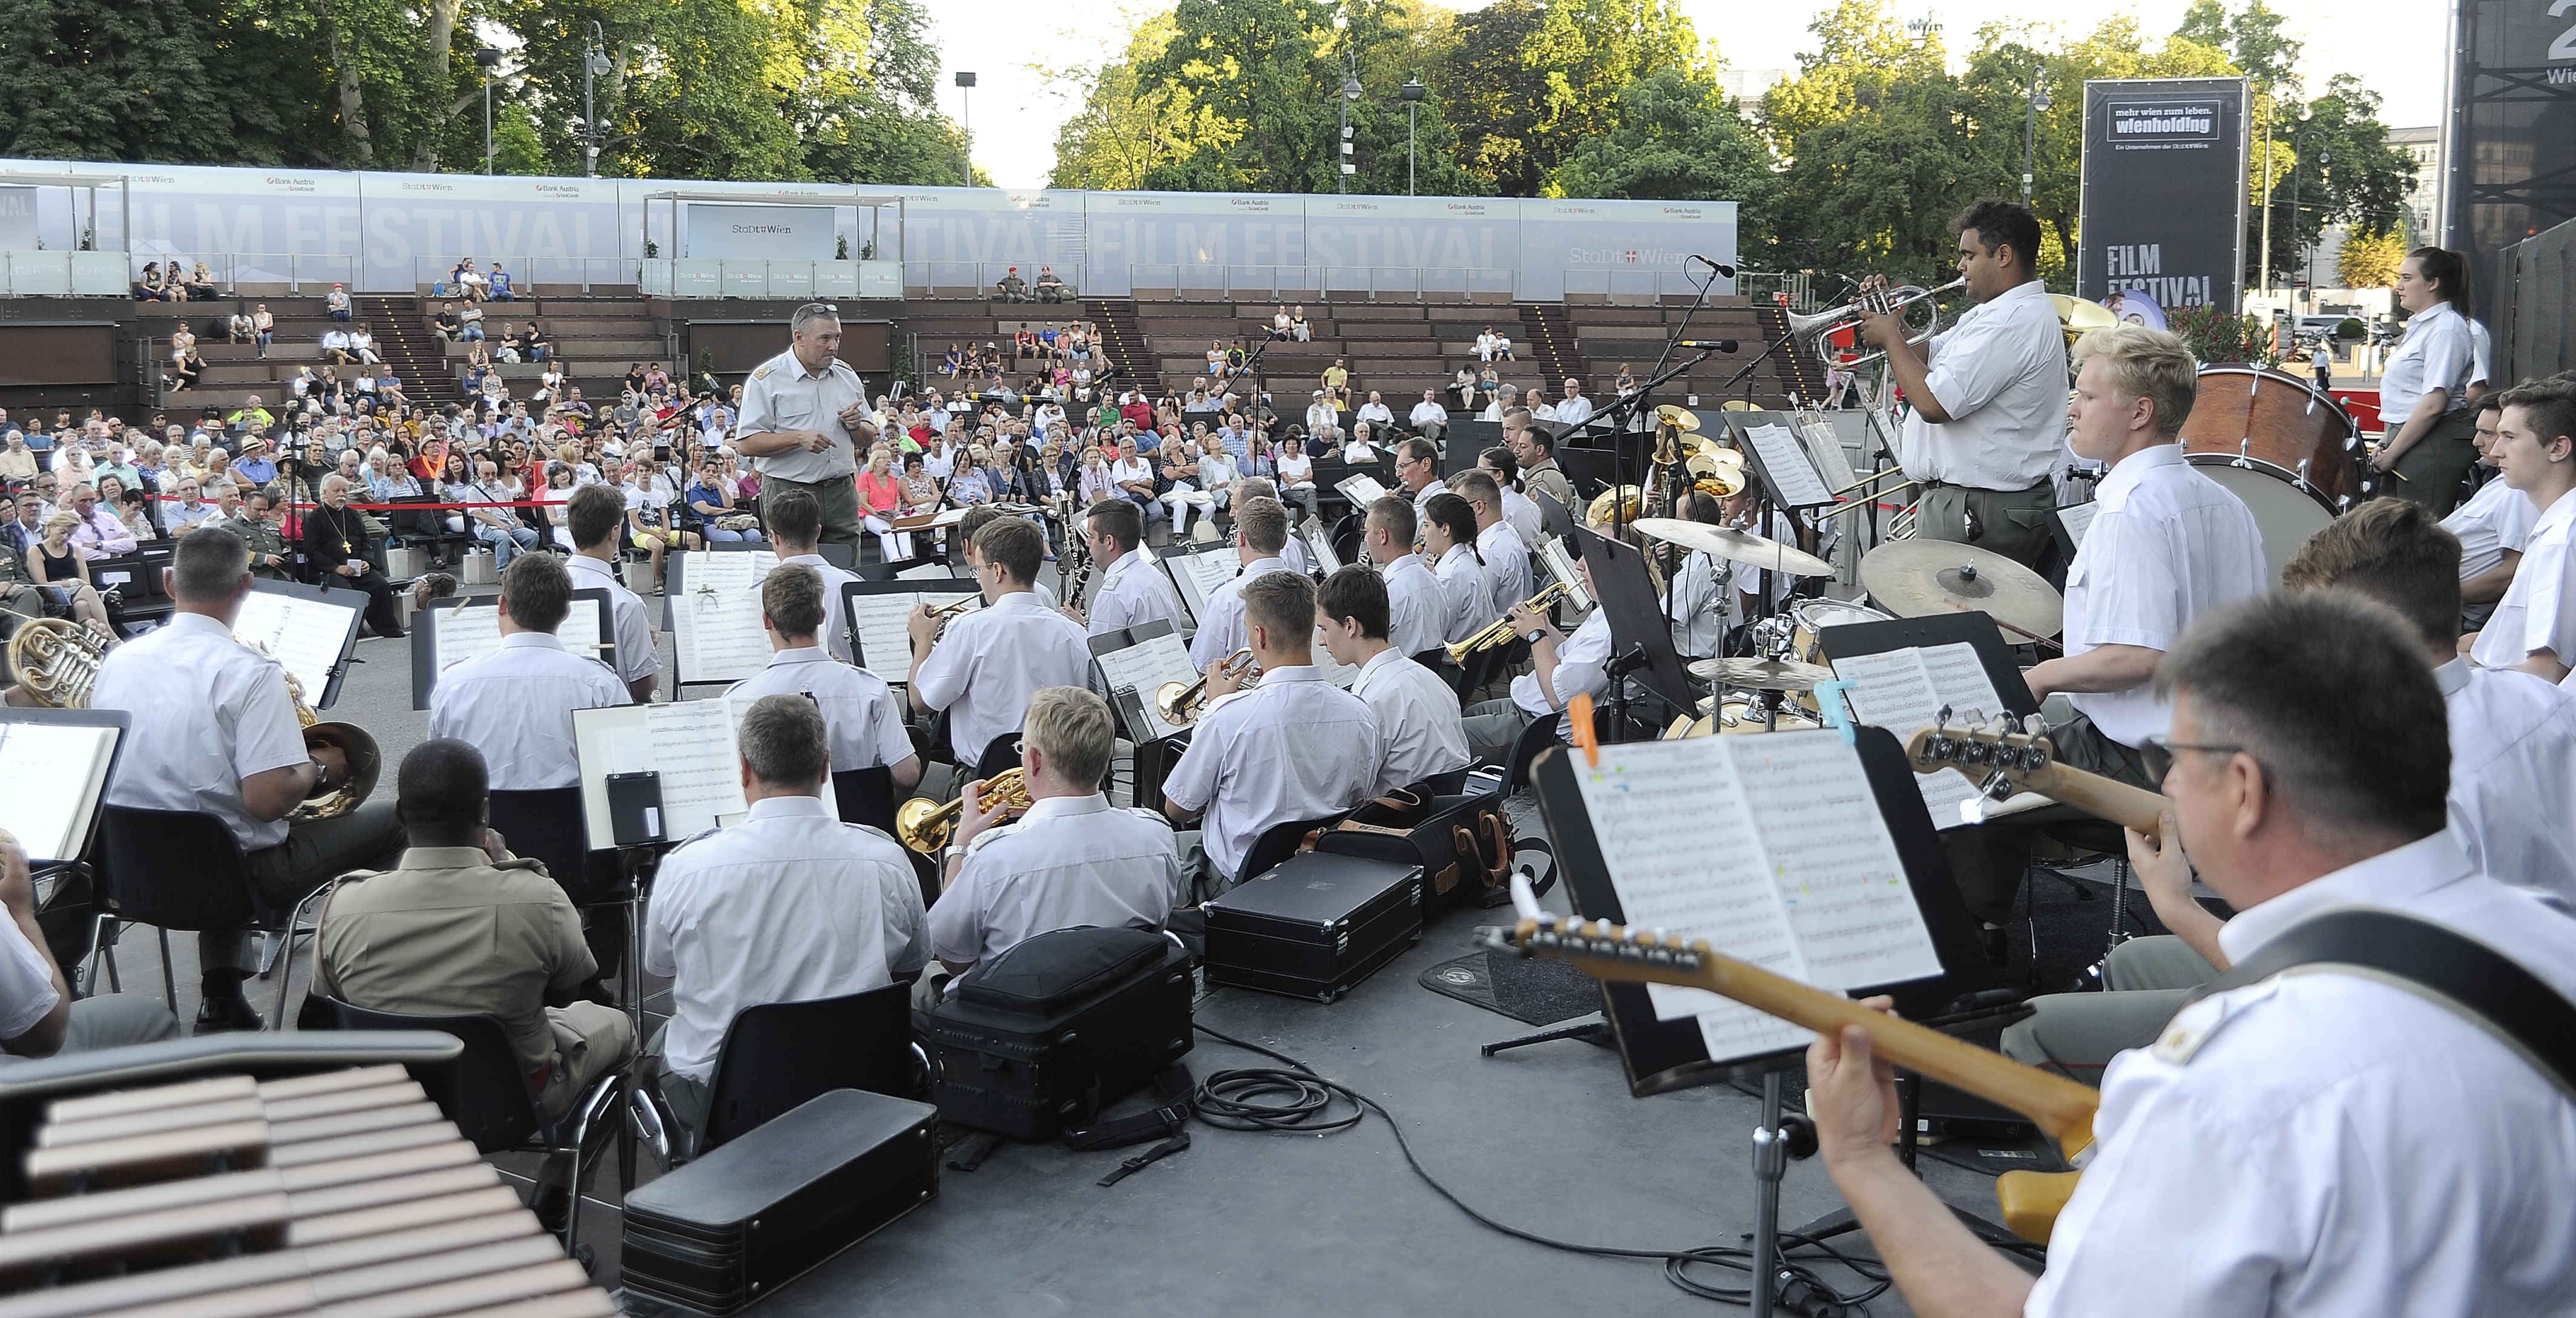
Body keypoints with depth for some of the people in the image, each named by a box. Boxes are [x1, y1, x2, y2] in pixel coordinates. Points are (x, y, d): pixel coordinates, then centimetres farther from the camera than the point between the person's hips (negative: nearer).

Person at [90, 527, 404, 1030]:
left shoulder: (117, 661, -1)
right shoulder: (249, 673, -20)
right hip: (241, 873, -6)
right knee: (392, 818, 8)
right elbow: (269, 800, -26)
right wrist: (318, 767, -6)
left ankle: (221, 998, 32)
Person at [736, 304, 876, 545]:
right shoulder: (767, 379, -4)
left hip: (841, 492, 5)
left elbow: (870, 437, 20)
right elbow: (745, 444, -11)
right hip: (789, 493, -5)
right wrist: (798, 438, -21)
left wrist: (856, 426, -3)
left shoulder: (847, 375, 13)